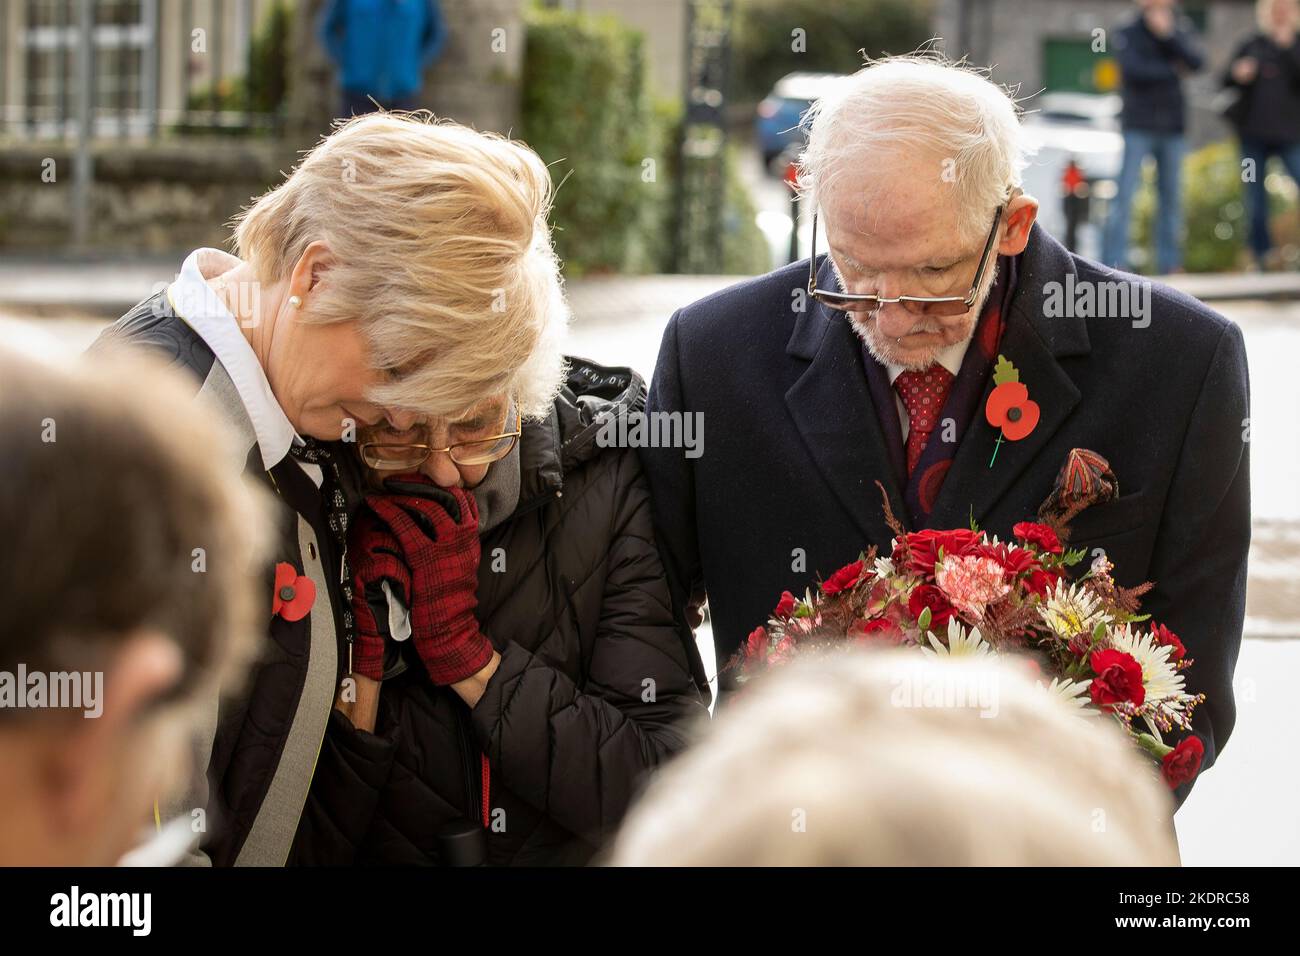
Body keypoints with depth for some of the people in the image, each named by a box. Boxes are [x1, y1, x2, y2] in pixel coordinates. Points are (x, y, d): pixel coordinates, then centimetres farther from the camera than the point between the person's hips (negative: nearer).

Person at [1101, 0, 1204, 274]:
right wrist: (1173, 70, -8)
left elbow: (1196, 62, -7)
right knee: (1125, 194, -10)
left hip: (1172, 127, 4)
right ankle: (1114, 262, -12)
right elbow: (1133, 69, -16)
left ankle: (1169, 262, 12)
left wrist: (1167, 34, -16)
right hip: (1139, 127, -4)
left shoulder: (1180, 29, 9)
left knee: (1171, 197, 6)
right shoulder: (1128, 33, 0)